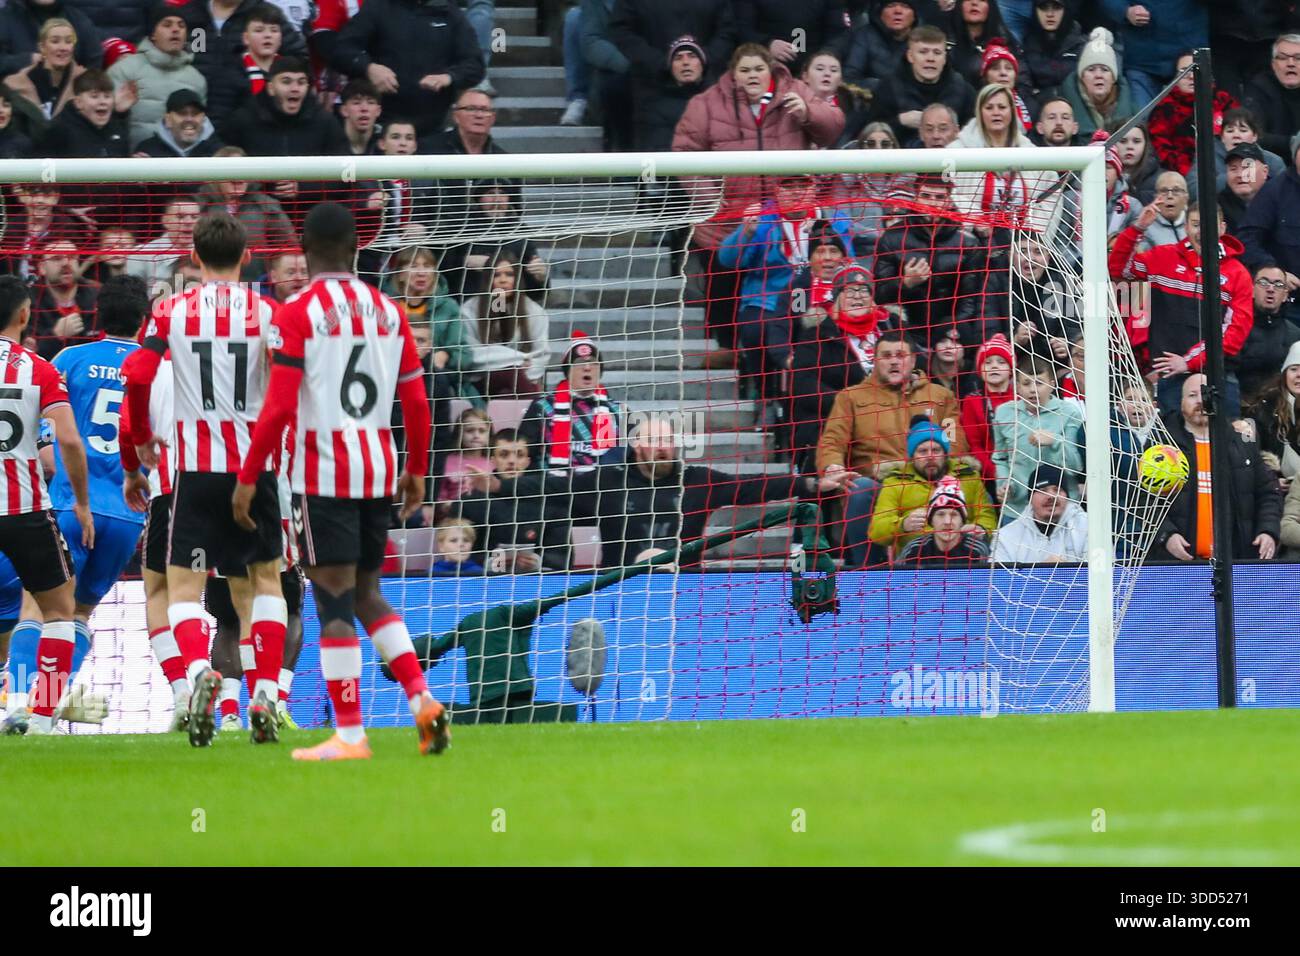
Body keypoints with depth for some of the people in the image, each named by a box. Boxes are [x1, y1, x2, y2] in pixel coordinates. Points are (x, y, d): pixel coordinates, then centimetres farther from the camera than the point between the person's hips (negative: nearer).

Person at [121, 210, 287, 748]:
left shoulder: (172, 312, 0)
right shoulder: (267, 313, -1)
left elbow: (136, 377, -7)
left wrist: (141, 438, 9)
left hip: (196, 466, -1)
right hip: (255, 462, 1)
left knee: (184, 585, 2)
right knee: (265, 579, 16)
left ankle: (198, 669, -27)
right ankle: (266, 695, 6)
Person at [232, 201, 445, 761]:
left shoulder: (297, 315, -8)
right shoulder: (388, 312, 8)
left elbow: (279, 406, -14)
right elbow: (416, 403, 9)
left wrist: (248, 478, -8)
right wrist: (416, 472, 21)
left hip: (325, 472, -5)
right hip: (380, 469, 5)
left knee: (334, 598, -3)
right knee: (367, 593, 17)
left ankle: (349, 735, -4)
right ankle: (421, 699, 1)